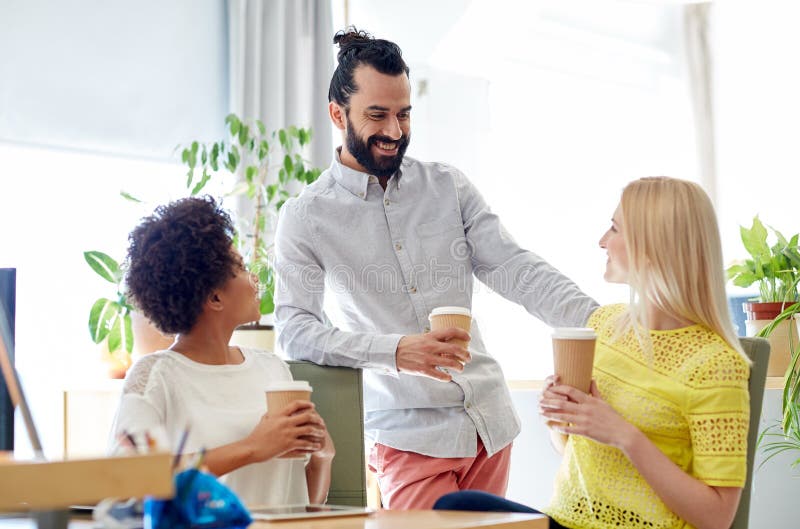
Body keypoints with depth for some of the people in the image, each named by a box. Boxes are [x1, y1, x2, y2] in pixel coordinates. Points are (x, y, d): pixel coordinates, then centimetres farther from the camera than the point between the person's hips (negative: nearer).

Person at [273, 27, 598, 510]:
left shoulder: (449, 187, 6)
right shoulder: (306, 218, -4)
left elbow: (514, 268, -1)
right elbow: (294, 329, -12)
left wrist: (595, 319, -17)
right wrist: (395, 351, -26)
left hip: (489, 419, 4)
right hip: (409, 437, -4)